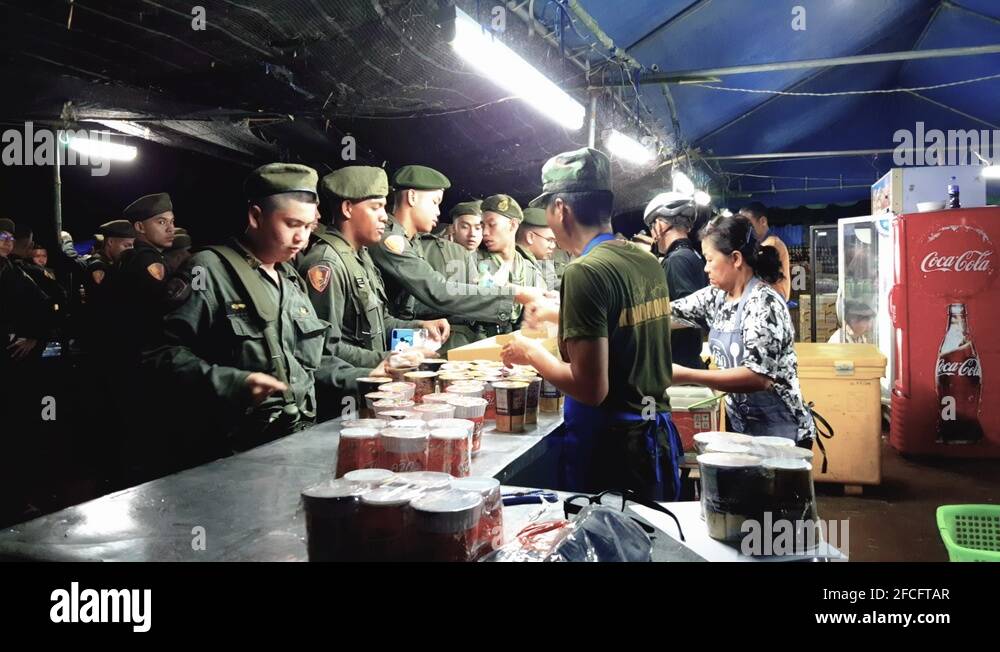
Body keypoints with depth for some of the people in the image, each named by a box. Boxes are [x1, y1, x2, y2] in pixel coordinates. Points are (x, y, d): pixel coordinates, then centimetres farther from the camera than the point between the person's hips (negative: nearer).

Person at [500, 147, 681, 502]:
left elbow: (591, 388, -22)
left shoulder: (585, 271, -19)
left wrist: (533, 354, -6)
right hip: (659, 436, 8)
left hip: (610, 448, -8)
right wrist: (557, 312, 34)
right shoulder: (648, 262, 4)